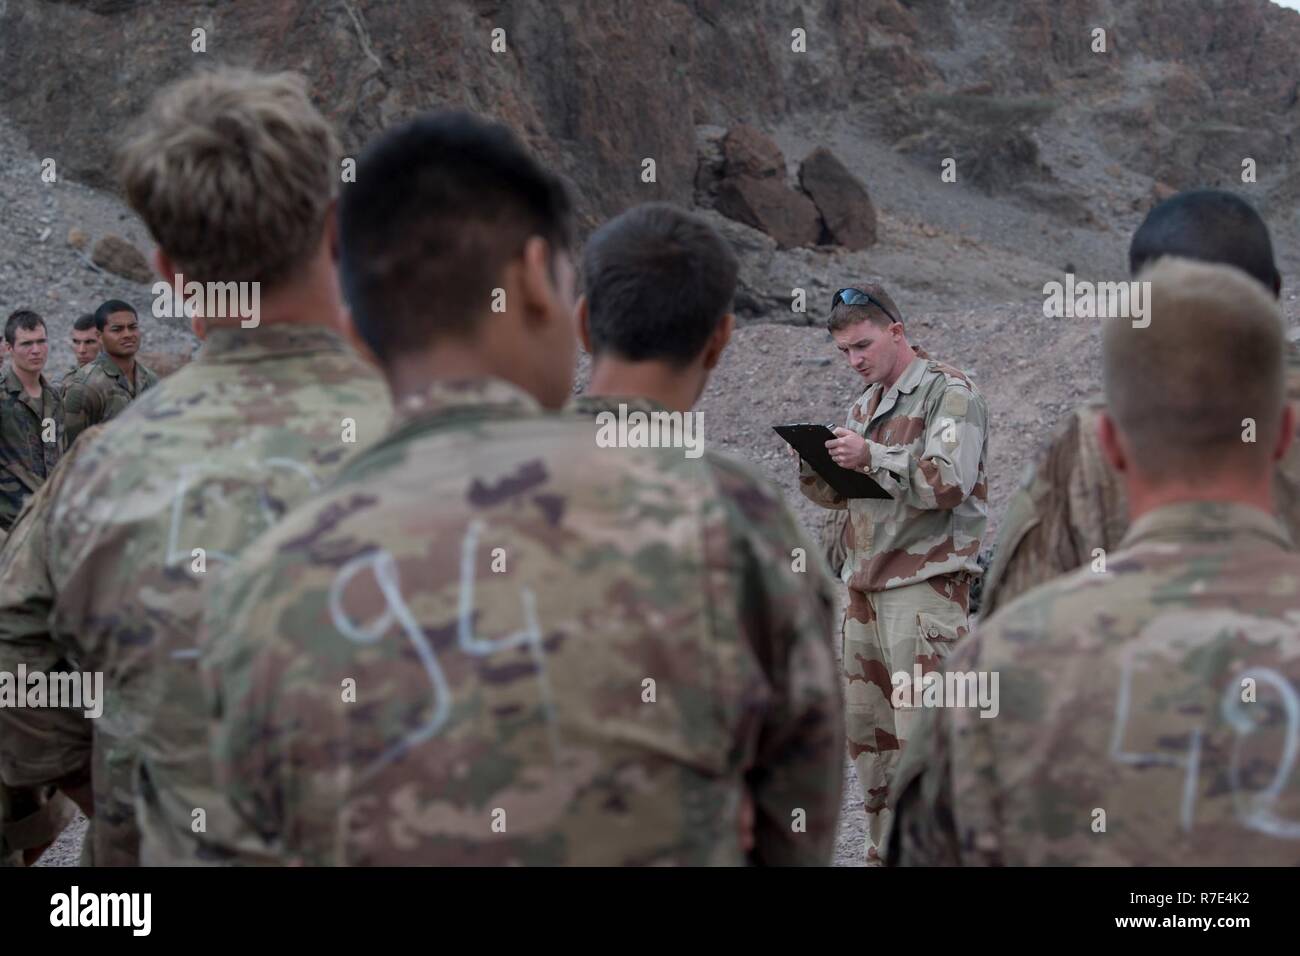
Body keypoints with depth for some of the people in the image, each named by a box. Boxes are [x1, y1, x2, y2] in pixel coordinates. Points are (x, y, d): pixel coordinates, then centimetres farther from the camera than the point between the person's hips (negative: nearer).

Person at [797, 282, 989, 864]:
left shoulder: (949, 393, -5)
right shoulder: (866, 404, 19)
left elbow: (949, 483, -18)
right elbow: (841, 494, 21)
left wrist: (872, 457, -22)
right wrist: (815, 467, 0)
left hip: (926, 584, -8)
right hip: (868, 585, 8)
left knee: (921, 733, -11)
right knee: (866, 727, 11)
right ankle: (885, 853, 22)